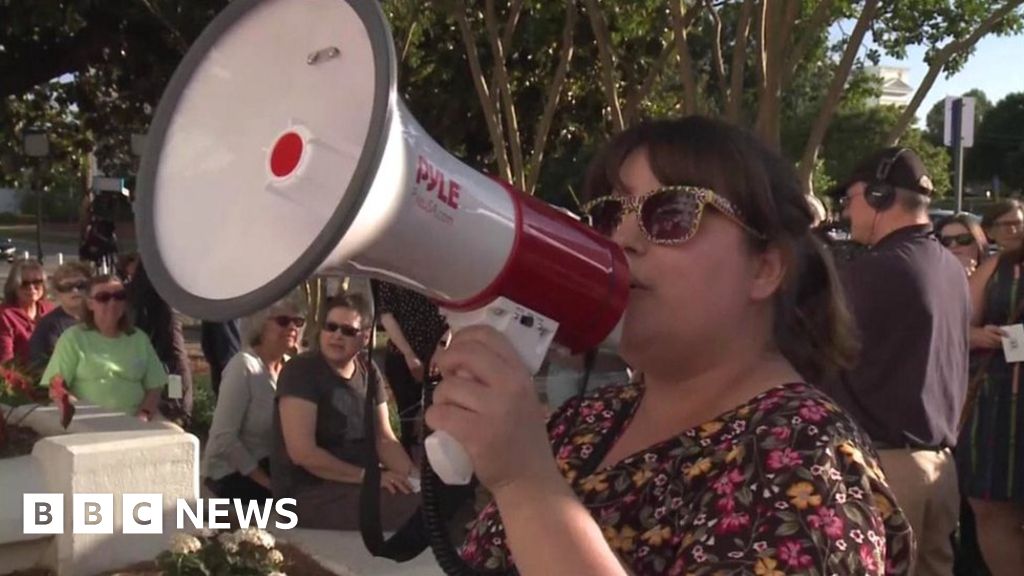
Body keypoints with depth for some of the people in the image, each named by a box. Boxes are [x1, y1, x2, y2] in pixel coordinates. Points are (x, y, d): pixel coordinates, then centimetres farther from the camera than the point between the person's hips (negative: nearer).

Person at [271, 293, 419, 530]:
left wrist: (413, 475, -12)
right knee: (413, 505, -25)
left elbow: (384, 439, 6)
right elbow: (302, 452, -21)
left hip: (358, 481, 7)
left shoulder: (369, 373, 6)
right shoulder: (300, 371, -14)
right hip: (307, 493, -7)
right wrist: (367, 476, -21)